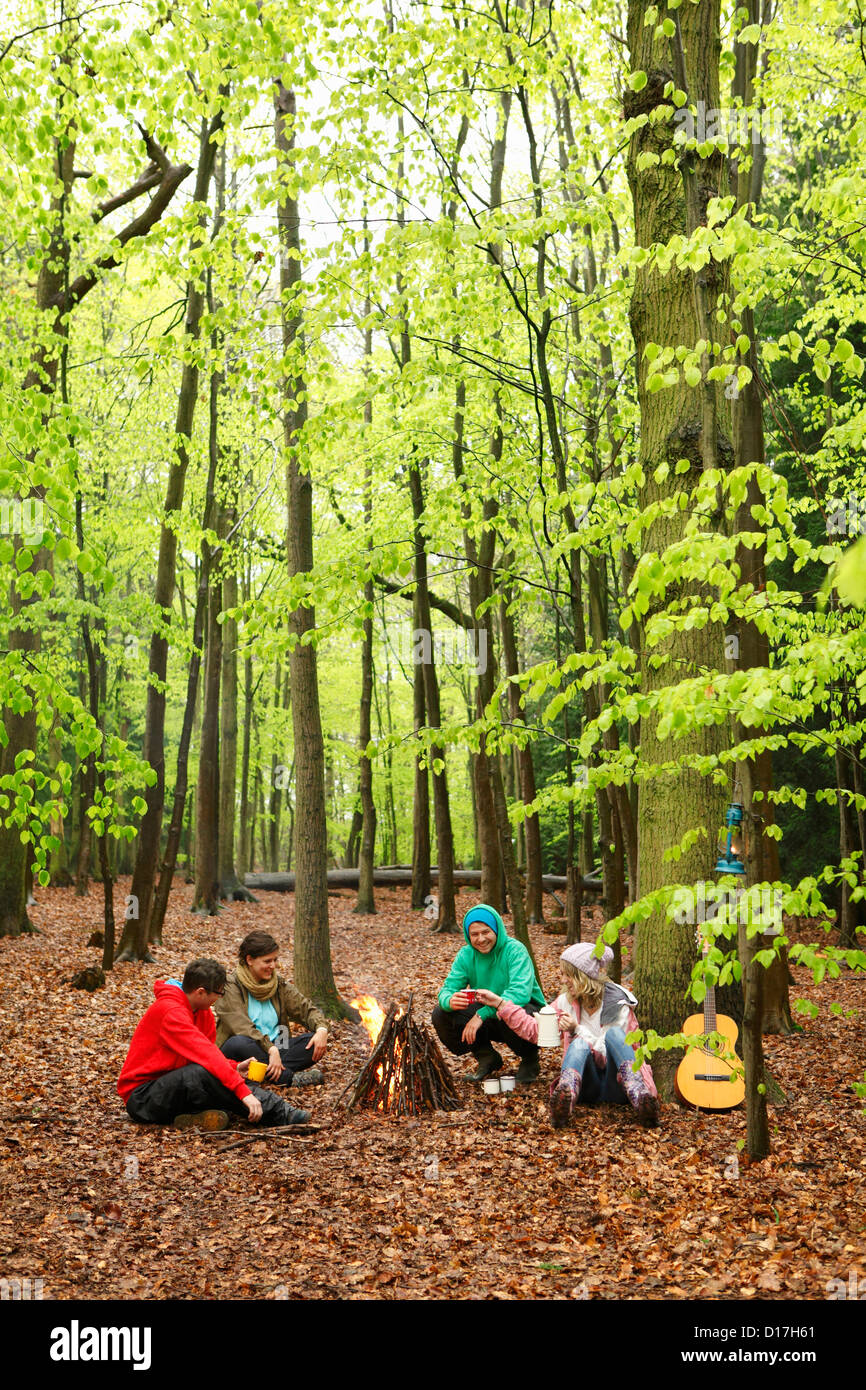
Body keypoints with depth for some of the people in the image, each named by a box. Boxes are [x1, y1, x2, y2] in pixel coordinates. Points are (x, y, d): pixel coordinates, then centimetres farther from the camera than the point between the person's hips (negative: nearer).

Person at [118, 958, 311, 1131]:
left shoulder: (203, 1012, 6)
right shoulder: (170, 1011, -23)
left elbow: (207, 1054, 10)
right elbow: (205, 1054, -32)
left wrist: (234, 1069, -10)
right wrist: (243, 1091, -37)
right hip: (141, 1095, -9)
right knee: (201, 1073, -34)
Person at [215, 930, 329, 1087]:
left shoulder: (279, 984, 10)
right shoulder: (231, 987, -8)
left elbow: (306, 1009, 7)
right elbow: (242, 1027, -21)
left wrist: (322, 1030, -15)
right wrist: (271, 1049, -31)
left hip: (274, 1048, 5)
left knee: (316, 1042, -17)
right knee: (239, 1043, -38)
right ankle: (288, 1077, -30)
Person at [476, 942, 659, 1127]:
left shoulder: (618, 1004, -2)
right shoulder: (567, 1001, 11)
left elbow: (608, 1054, -7)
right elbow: (534, 1028, 19)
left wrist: (576, 1030, -16)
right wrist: (500, 1004, 14)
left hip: (615, 1084, -2)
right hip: (588, 1086, 2)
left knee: (614, 1033, -29)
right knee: (578, 1043, -30)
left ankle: (639, 1098, -54)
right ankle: (565, 1102, -62)